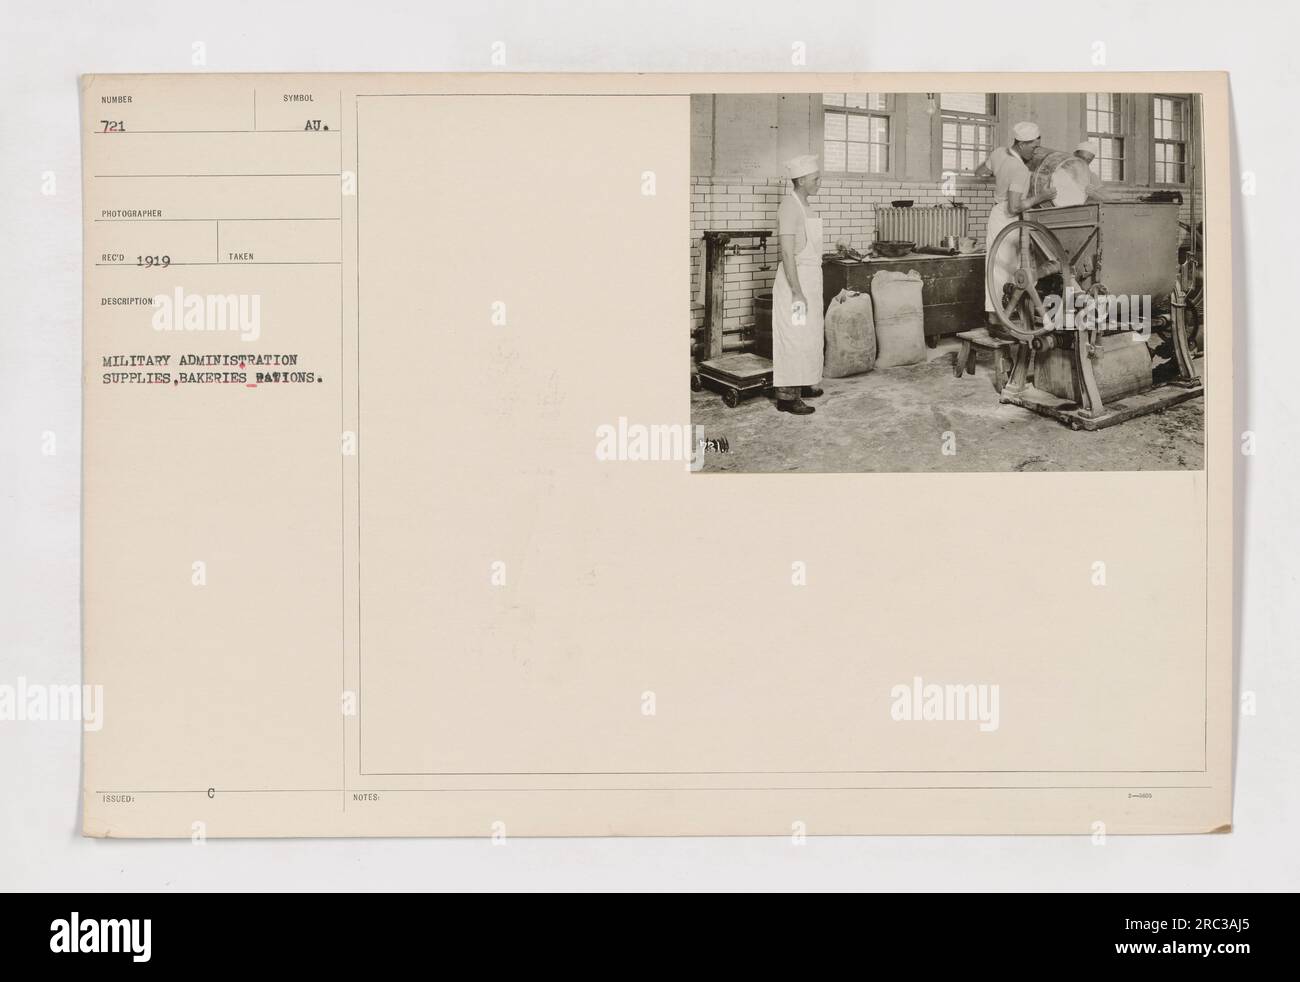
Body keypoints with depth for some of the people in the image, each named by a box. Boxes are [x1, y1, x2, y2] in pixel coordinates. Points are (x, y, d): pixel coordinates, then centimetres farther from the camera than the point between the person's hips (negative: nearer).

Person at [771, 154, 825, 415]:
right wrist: (797, 292, -24)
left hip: (810, 279, 10)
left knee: (808, 335, 16)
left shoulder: (803, 206, 12)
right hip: (795, 279, -10)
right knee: (793, 337, -7)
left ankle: (802, 385, 27)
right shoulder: (790, 207, -17)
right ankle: (787, 395, -4)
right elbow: (787, 253, -22)